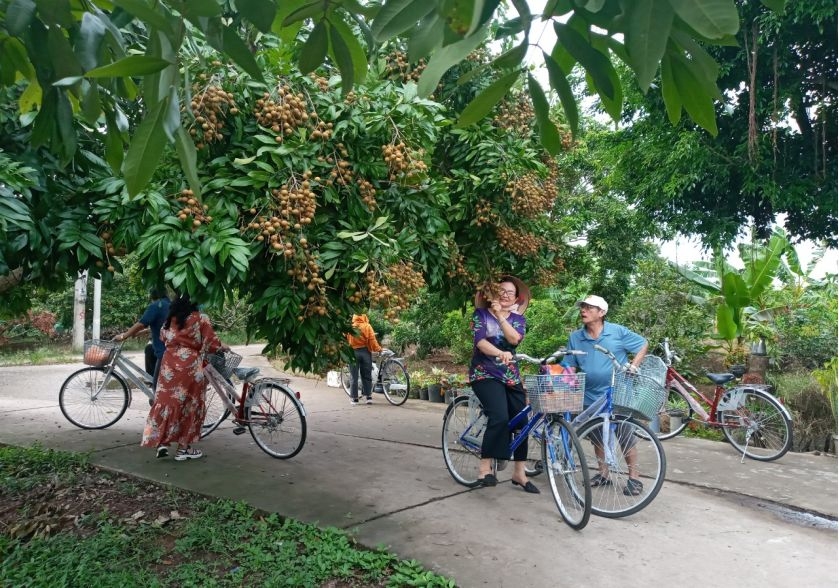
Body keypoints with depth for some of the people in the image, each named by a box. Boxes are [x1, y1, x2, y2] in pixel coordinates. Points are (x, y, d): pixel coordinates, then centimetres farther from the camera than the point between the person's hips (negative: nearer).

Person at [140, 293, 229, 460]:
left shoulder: (170, 320, 9)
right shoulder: (201, 319, -5)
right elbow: (211, 343, -5)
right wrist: (223, 347, 14)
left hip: (170, 366, 4)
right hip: (191, 367, -4)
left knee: (167, 402, 10)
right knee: (189, 405, 5)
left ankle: (162, 443, 6)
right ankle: (184, 448, 11)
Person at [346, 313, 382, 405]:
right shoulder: (367, 326, -5)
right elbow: (372, 340, -7)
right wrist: (378, 349, 6)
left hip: (353, 352, 0)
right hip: (365, 352, 0)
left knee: (354, 377, 6)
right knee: (367, 375, 10)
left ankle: (354, 398, 7)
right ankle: (369, 397, 10)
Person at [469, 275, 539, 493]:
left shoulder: (518, 319, 9)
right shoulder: (481, 314, -1)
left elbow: (514, 339, -12)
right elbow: (480, 341, -17)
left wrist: (500, 315, -16)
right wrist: (500, 353, -34)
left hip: (510, 376, 5)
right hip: (485, 374, -5)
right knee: (499, 417, -24)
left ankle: (519, 473, 15)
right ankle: (485, 467, -12)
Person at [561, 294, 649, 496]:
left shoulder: (618, 332, -6)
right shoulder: (575, 337, 2)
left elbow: (643, 344, 3)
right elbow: (569, 366, 5)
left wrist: (633, 366, -7)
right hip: (591, 398, 4)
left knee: (625, 438, 2)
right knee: (597, 438, 15)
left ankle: (634, 478, 15)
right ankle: (603, 473, 31)